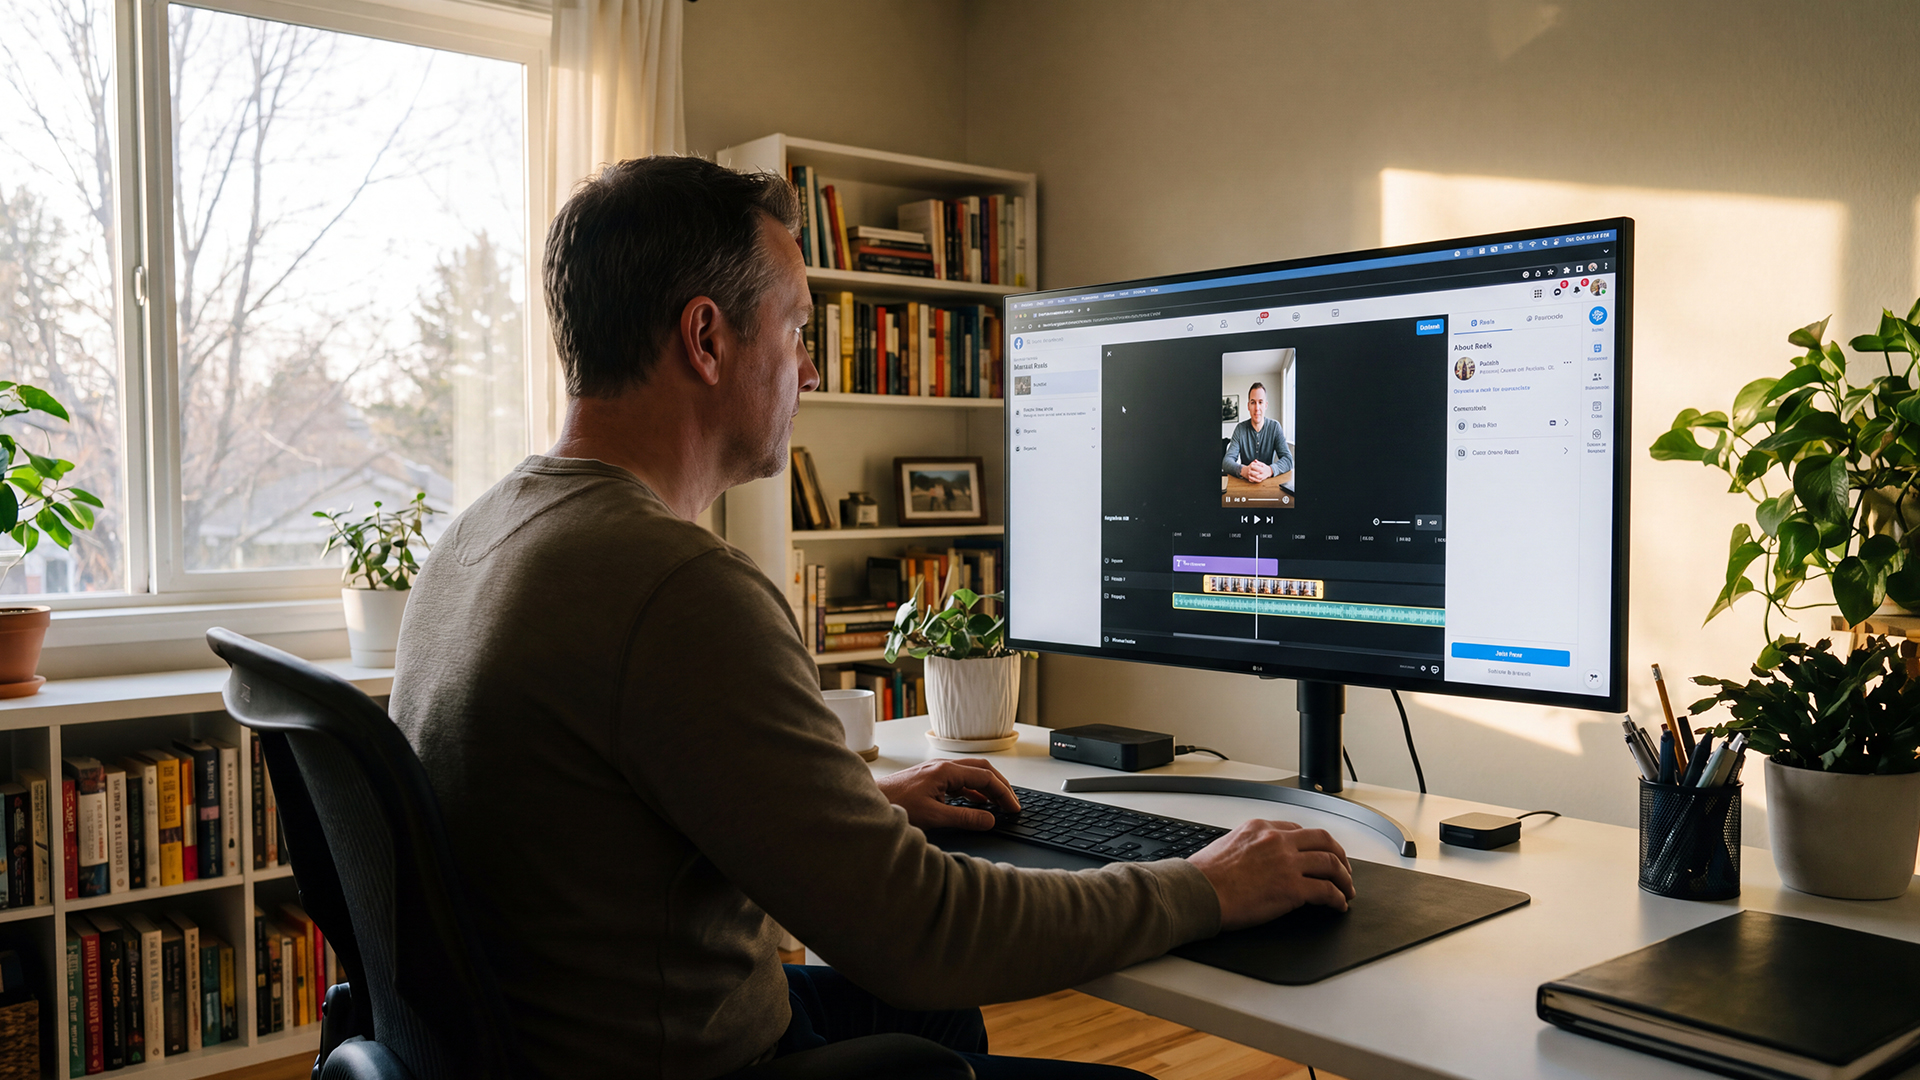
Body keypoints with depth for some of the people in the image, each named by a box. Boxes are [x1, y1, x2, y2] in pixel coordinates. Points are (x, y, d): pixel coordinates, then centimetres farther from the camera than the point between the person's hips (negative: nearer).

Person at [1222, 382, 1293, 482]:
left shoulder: (1275, 427, 2)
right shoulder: (1240, 429, 1)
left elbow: (1288, 460, -8)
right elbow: (1226, 462, -10)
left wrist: (1269, 470, -30)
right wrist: (1243, 470, -33)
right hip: (1244, 483, 0)